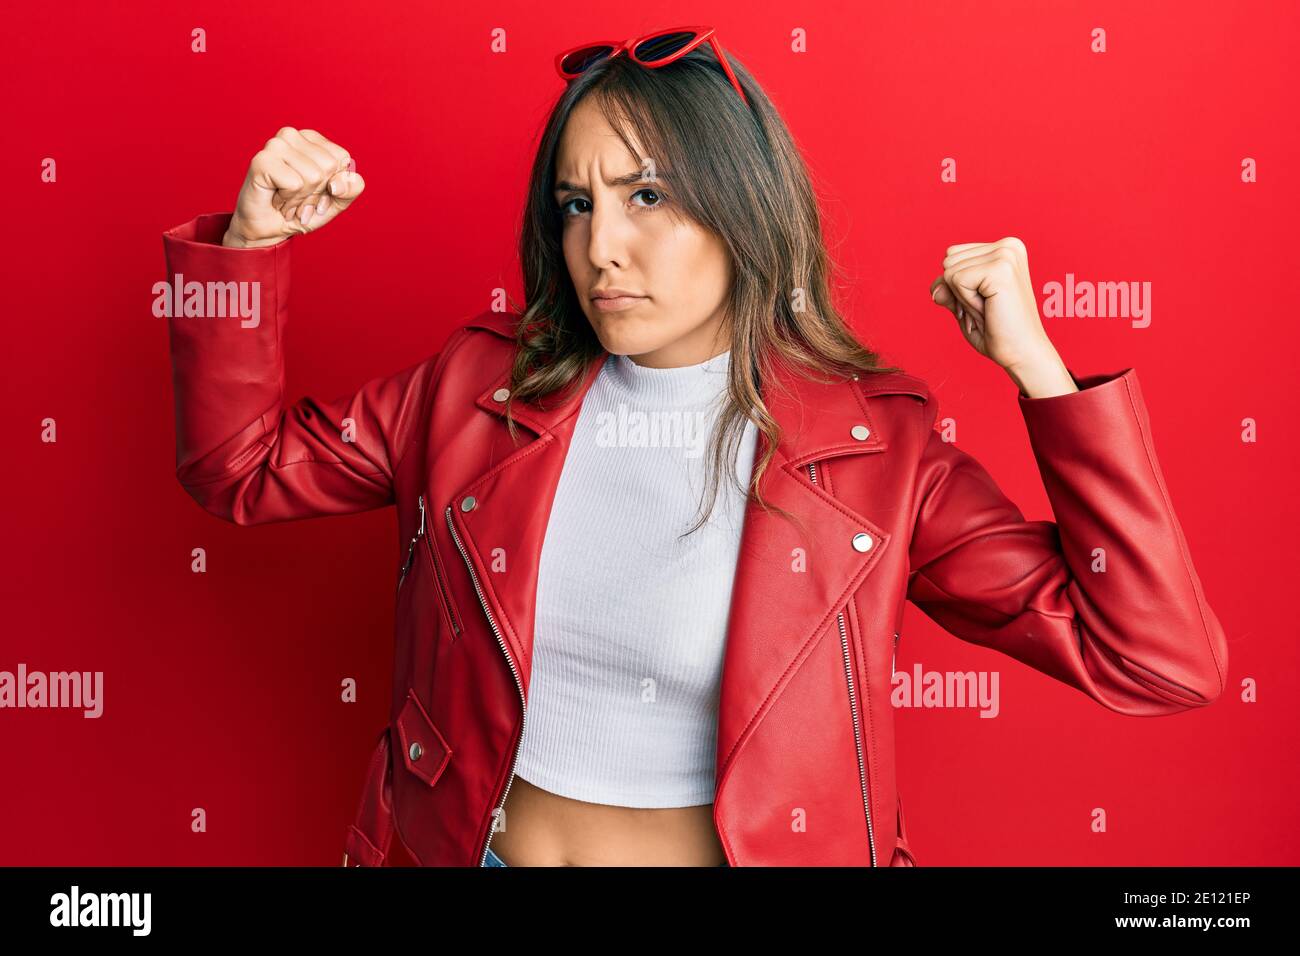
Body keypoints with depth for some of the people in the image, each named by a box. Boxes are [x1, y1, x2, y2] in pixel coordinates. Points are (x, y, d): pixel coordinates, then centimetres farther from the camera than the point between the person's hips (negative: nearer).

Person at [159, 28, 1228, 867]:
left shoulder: (877, 448, -14)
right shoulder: (479, 385, -7)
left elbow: (1160, 661, -15)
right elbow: (242, 463, 4)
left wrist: (1037, 367, -22)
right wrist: (252, 241, -9)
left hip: (748, 847, -2)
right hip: (486, 843, 3)